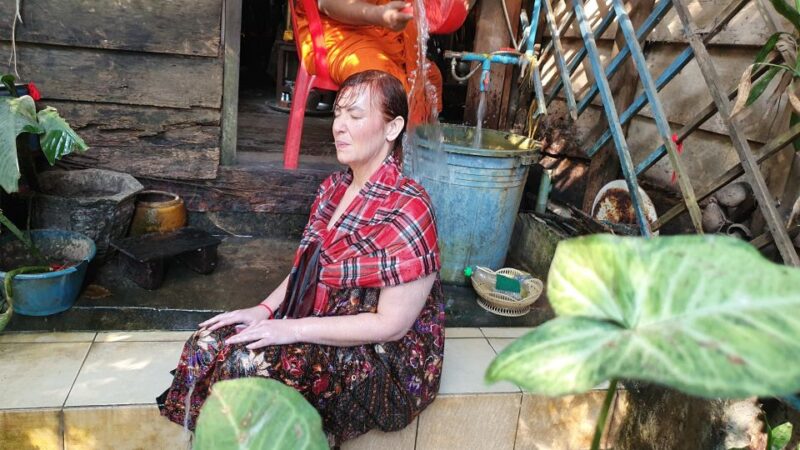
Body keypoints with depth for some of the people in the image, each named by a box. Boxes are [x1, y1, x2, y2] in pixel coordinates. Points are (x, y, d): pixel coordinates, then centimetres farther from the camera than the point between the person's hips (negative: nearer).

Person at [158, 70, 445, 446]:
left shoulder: (407, 210, -21)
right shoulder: (334, 187, 5)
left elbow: (392, 324, -22)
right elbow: (306, 267, 13)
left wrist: (294, 329, -22)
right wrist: (265, 310, -4)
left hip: (386, 361, -7)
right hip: (321, 330, 8)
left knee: (246, 365, -26)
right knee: (207, 344, -9)